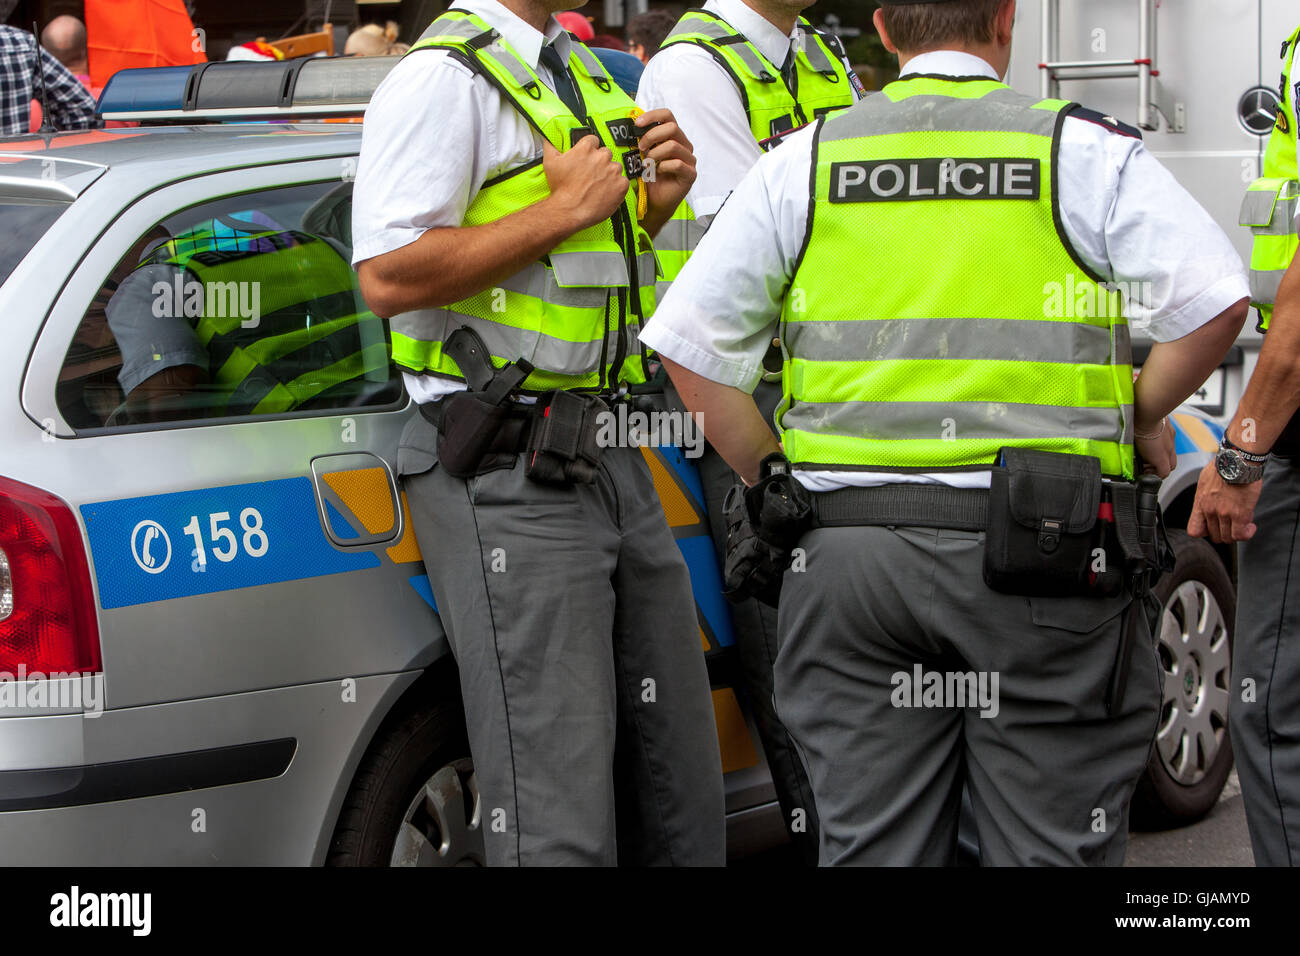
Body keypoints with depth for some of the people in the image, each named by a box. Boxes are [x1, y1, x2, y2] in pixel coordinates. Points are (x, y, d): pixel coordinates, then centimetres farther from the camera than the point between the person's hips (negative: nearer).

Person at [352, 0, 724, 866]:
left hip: (611, 460, 9)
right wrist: (568, 209, -16)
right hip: (509, 477, -9)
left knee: (679, 790, 12)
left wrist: (654, 206, 9)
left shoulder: (578, 71, 20)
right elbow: (390, 275, -21)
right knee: (559, 811, -8)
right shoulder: (444, 74, -9)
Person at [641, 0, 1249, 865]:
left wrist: (774, 479, 15)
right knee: (1050, 846, 4)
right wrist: (1142, 416, 7)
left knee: (870, 845, 10)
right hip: (1039, 560, -3)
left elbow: (691, 346, 8)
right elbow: (1212, 302, -9)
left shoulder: (803, 164, 10)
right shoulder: (1084, 151, 2)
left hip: (848, 558, 3)